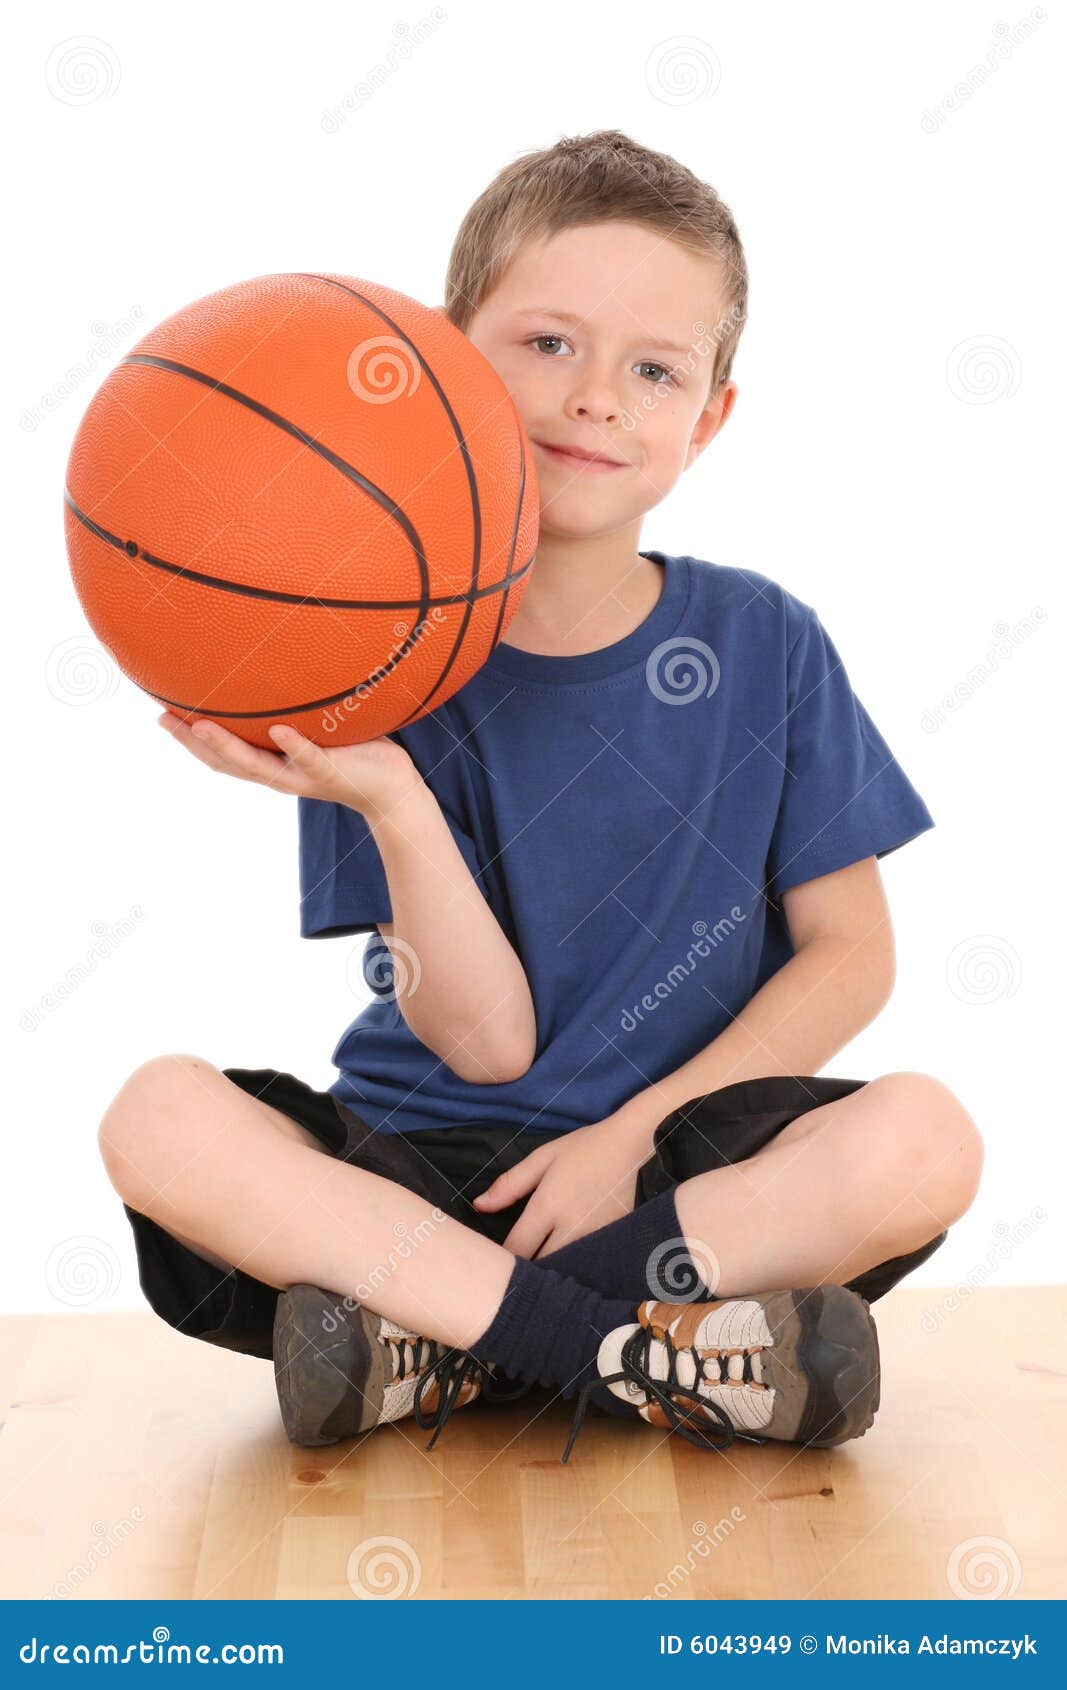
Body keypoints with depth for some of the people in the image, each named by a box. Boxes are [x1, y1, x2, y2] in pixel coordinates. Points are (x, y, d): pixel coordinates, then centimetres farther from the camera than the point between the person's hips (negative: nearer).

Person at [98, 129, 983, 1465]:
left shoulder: (764, 641, 1)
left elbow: (850, 954, 1)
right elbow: (487, 1042, -9)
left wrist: (634, 1133, -10)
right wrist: (391, 805, -25)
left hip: (688, 1159, 1)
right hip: (424, 1162, -1)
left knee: (924, 1137, -28)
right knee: (160, 1118, -26)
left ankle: (440, 1352, -21)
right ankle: (638, 1350, -26)